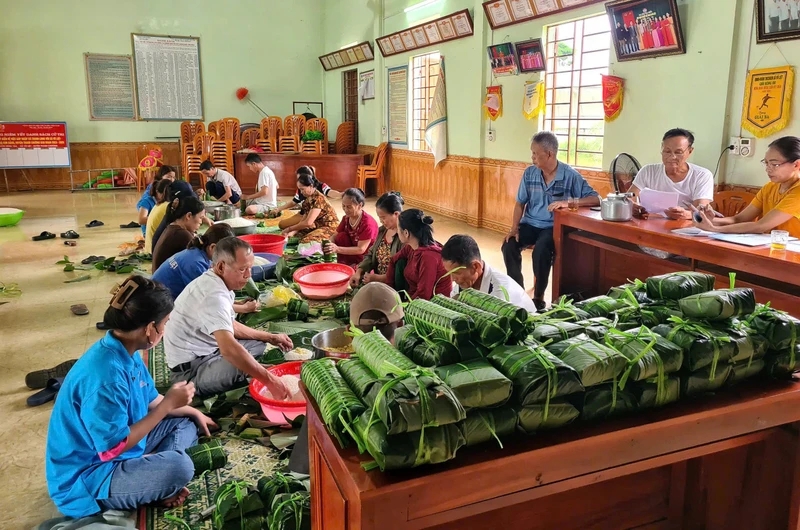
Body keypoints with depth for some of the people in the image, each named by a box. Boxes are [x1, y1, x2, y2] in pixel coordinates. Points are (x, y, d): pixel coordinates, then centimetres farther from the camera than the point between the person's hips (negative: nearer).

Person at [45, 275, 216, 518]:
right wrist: (169, 403, -24)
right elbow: (114, 447, -27)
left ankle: (156, 477, -6)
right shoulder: (105, 375, -32)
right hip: (87, 476, -10)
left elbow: (151, 400, 15)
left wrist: (193, 412, 22)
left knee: (185, 424, 14)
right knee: (178, 467, -31)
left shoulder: (127, 354, -2)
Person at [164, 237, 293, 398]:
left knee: (260, 344, 15)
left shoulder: (213, 282, 6)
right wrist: (270, 381, -39)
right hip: (191, 369, -11)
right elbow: (229, 350, -40)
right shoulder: (214, 295, -27)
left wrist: (270, 338, 12)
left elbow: (230, 327, 18)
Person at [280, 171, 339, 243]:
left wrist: (289, 229, -14)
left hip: (330, 228, -9)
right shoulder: (309, 198, 7)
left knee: (306, 241, -28)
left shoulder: (318, 199, -21)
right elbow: (303, 219, 7)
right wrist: (293, 232, -8)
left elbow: (308, 223, -24)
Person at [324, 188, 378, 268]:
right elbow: (335, 236, 2)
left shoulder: (368, 222, -24)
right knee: (341, 236, -17)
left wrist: (338, 249, -37)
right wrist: (328, 243, -24)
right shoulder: (346, 218, -3)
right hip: (352, 255, 7)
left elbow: (361, 249, -27)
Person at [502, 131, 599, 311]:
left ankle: (539, 297, -12)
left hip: (553, 226, -4)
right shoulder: (529, 173, 2)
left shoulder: (570, 175, -9)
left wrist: (568, 203, -28)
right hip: (530, 223, 4)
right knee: (509, 246, -23)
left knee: (540, 252, -33)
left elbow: (595, 198, -13)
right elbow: (520, 203, 7)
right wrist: (514, 228, -7)